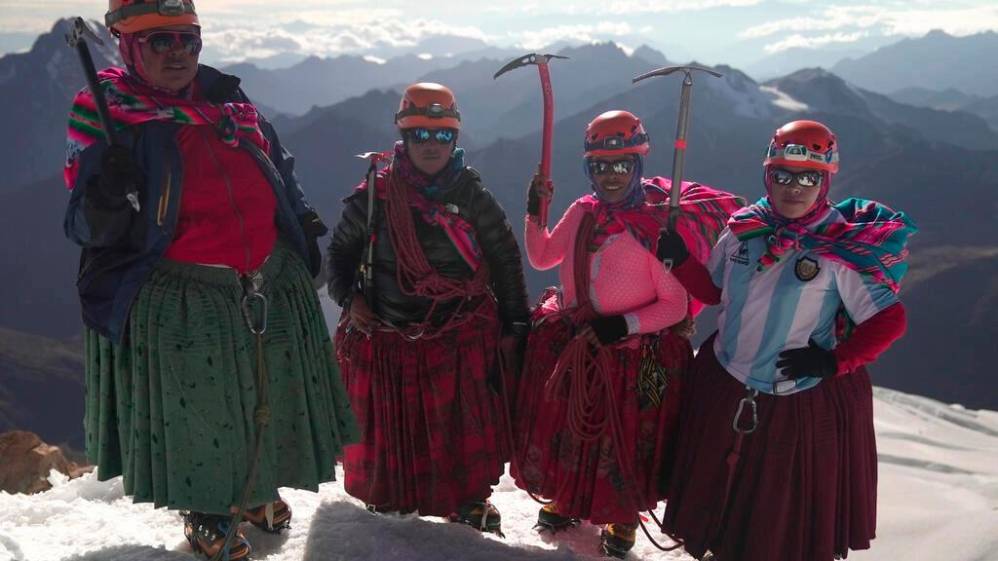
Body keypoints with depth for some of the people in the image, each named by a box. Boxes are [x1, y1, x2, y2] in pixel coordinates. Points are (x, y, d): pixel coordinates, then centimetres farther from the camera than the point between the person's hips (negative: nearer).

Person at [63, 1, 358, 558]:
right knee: (196, 413, 5)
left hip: (273, 286, 6)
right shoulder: (108, 116, -8)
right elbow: (87, 227, -12)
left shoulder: (230, 100, 6)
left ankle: (258, 488, 46)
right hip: (179, 299, -5)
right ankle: (207, 514, 33)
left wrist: (304, 221, 16)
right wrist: (108, 202, -33)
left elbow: (280, 169, 22)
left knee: (271, 398, 19)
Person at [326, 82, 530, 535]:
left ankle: (469, 500, 26)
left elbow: (505, 259, 4)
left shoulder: (472, 195, -2)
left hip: (464, 339, 0)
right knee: (387, 429, 11)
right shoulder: (375, 195, -2)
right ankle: (388, 497, 36)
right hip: (387, 337, 1)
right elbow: (341, 250, 10)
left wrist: (514, 323, 3)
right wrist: (349, 298, -5)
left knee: (466, 427, 2)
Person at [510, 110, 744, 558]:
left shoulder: (661, 226, -19)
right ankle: (565, 500, 45)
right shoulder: (581, 213, -2)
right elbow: (541, 258, 13)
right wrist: (534, 214, 0)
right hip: (571, 349, 5)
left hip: (636, 360, -5)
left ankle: (623, 519, 38)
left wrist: (626, 324, -26)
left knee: (624, 443, 11)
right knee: (564, 431, 19)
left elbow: (676, 306, -15)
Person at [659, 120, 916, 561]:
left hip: (803, 403, -4)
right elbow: (713, 289, 11)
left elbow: (889, 321, -12)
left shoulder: (843, 251, -15)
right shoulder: (743, 230, -2)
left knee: (789, 510, 12)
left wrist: (833, 362, -19)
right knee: (722, 492, 22)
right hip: (725, 391, 5)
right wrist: (679, 260, -3)